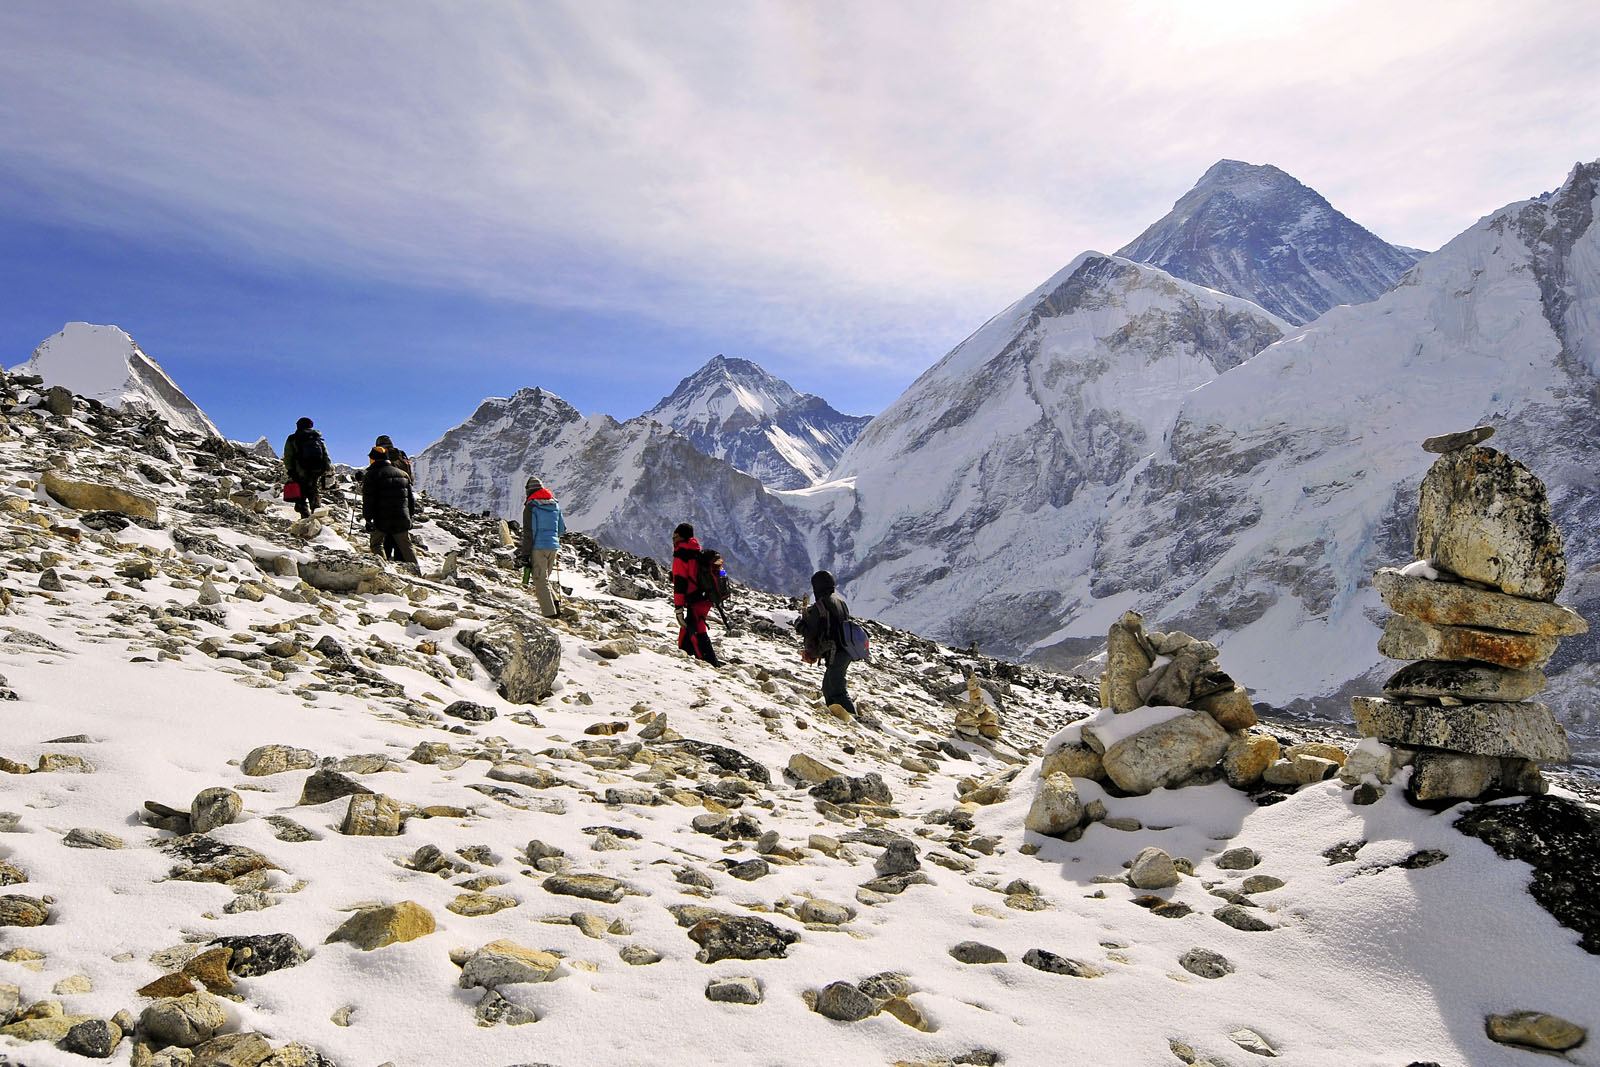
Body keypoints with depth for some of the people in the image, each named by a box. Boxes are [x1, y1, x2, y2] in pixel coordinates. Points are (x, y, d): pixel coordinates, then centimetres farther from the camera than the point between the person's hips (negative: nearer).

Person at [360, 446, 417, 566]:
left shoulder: (371, 475, -4)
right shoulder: (403, 474, 13)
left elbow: (368, 500, -10)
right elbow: (410, 499, 17)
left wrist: (368, 519, -7)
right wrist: (409, 518, 21)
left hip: (381, 520, -4)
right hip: (402, 520, 4)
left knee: (377, 545, 11)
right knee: (407, 548, 11)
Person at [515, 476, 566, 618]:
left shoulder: (531, 506, -7)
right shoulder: (555, 504, 11)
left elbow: (528, 532, -10)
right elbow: (562, 529, 16)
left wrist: (525, 553, -7)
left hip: (539, 547, -6)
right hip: (553, 546, 6)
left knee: (541, 581, -2)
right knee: (544, 579, 19)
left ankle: (549, 613, -9)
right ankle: (554, 605, 3)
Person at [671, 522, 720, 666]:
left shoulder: (680, 555, -9)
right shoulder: (698, 552, 17)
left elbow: (679, 583, -15)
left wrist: (679, 608, -17)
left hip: (695, 601, -9)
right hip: (706, 598, 9)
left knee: (697, 634, -9)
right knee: (686, 630, 19)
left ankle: (711, 663, -15)